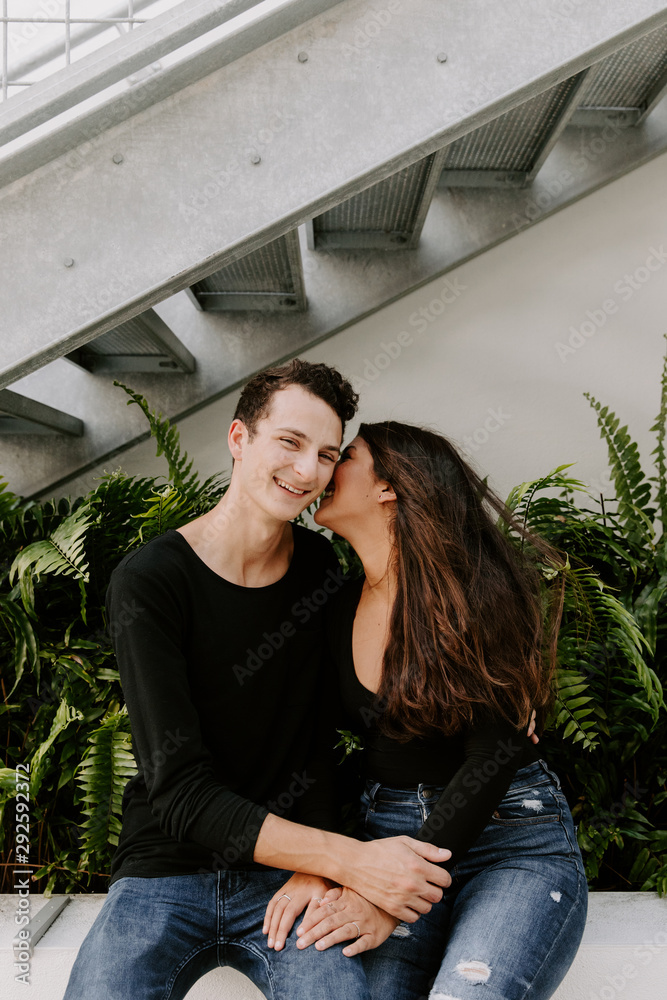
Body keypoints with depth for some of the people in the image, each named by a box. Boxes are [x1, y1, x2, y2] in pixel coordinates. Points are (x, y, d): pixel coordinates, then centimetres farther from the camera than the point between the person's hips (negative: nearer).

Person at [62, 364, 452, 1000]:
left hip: (289, 874, 2)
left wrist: (320, 865, -14)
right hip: (165, 876, -1)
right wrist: (349, 857, -23)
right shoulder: (148, 582, -13)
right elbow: (181, 793, -18)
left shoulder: (323, 566, 1)